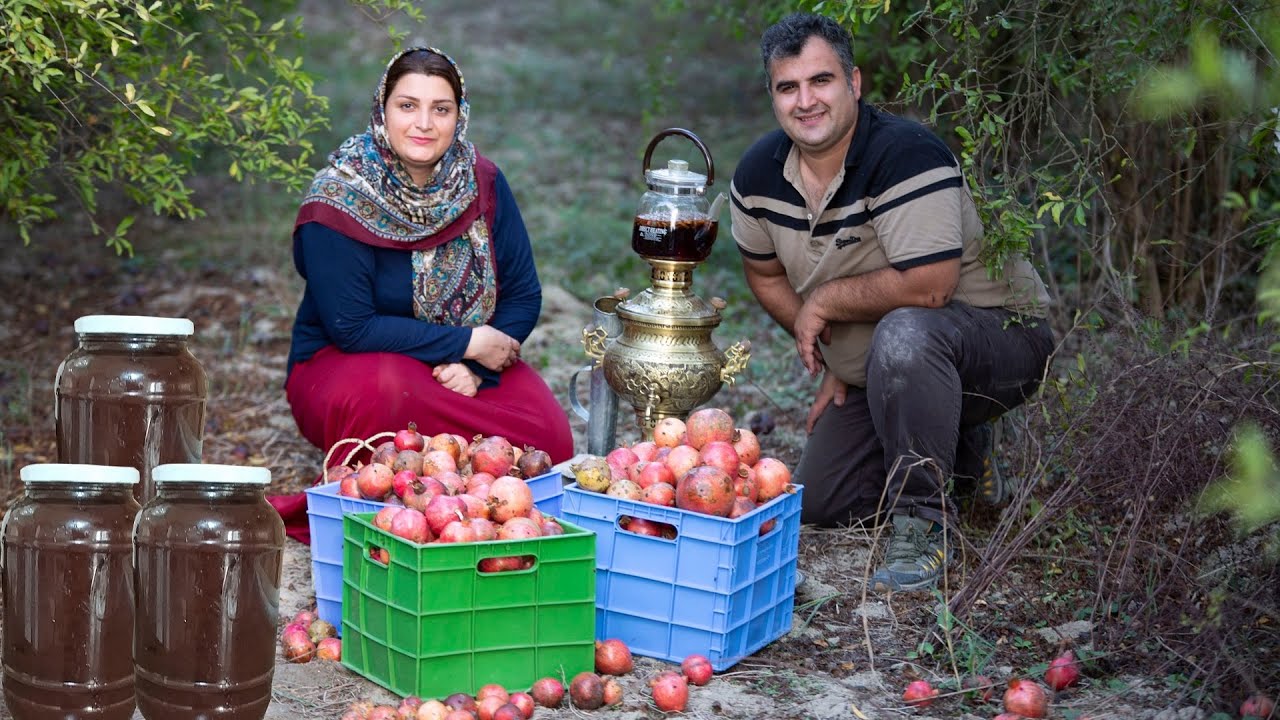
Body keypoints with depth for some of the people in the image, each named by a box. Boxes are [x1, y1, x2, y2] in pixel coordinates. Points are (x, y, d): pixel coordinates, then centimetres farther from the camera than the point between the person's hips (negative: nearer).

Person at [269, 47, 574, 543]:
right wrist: (465, 343, -19)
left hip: (467, 364, 4)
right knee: (383, 392, -40)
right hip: (345, 364, -4)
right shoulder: (339, 202, -16)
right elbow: (350, 327, -19)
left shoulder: (483, 184, -2)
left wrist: (476, 367, -18)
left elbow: (523, 294, 0)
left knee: (550, 438, -23)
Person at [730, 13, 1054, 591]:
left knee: (903, 336, -41)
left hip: (998, 334, -8)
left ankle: (924, 521, -23)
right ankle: (959, 447, 30)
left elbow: (927, 287, -37)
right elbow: (765, 274, 12)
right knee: (814, 503, 8)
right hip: (873, 376, 8)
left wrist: (824, 302, -22)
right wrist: (833, 366, 6)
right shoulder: (759, 172, -6)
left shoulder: (907, 156, -28)